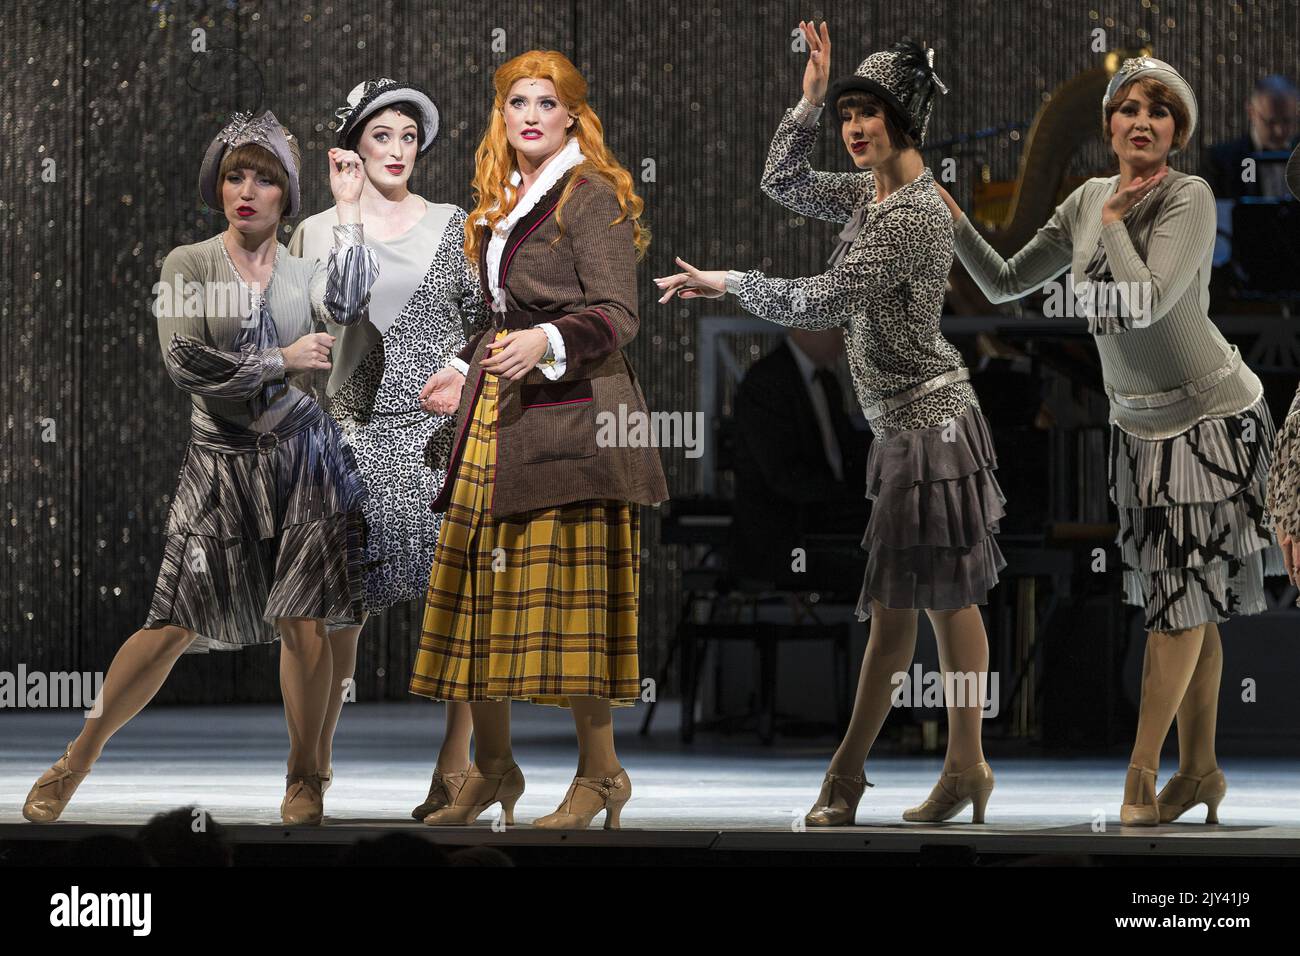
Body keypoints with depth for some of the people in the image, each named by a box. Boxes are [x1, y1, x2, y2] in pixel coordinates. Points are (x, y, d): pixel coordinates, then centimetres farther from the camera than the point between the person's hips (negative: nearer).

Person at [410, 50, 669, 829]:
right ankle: (493, 770, 13)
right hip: (495, 417, 8)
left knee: (566, 594, -9)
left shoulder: (592, 196, -5)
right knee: (480, 589, 4)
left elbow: (618, 314, -12)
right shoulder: (504, 207, 18)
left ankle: (601, 773, 0)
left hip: (570, 417, -8)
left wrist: (545, 344, -25)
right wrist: (468, 373, 29)